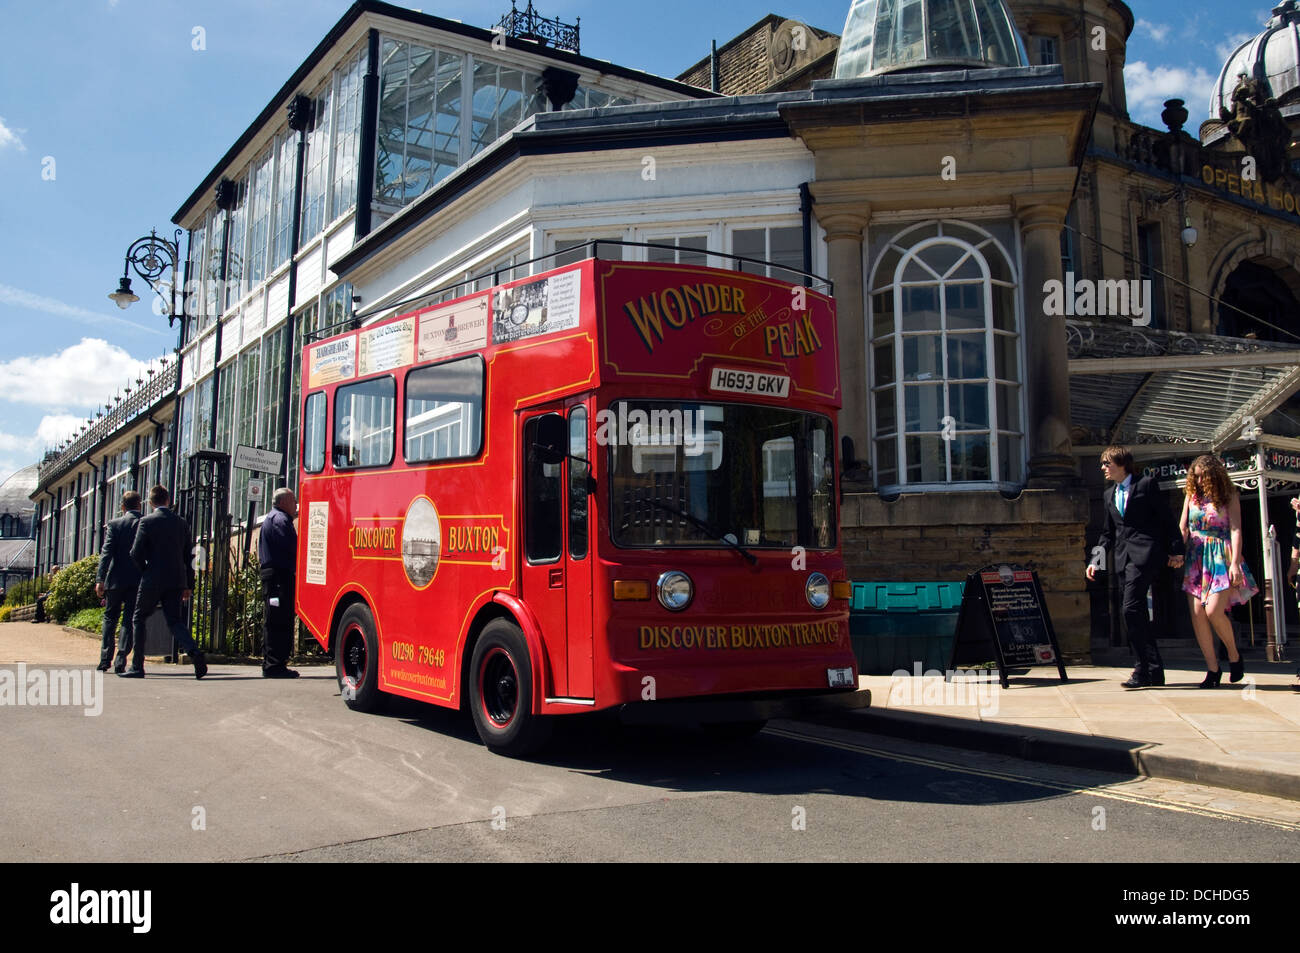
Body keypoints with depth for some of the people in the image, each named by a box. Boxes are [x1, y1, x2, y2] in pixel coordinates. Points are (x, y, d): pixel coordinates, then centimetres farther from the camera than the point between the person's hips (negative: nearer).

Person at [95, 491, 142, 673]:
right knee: (130, 620, 4)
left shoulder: (114, 525, -2)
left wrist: (100, 579, -11)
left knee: (110, 617, 15)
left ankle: (105, 659, 13)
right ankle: (120, 661, -2)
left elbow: (106, 553, -9)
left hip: (116, 579, 0)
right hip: (138, 579, 0)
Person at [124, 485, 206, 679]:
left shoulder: (146, 522, -5)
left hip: (153, 580, -4)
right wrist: (188, 584, 13)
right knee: (175, 621, 6)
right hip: (176, 580, 4)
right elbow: (188, 555, 9)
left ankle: (137, 666, 13)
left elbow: (136, 553, -9)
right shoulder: (181, 523, 8)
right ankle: (194, 652, -20)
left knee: (139, 618, 12)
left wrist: (145, 570, 12)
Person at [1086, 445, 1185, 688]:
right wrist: (1096, 561, 13)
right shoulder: (1108, 495, 20)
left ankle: (1144, 669, -14)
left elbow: (1166, 519, 0)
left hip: (1145, 553, -7)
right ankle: (1154, 671, 12)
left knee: (1131, 608, -18)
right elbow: (1108, 532, 23)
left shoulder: (1146, 485, 1)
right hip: (1124, 556, 7)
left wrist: (1176, 550, -6)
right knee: (1137, 612, 6)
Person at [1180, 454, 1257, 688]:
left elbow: (1235, 530, -7)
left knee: (1213, 611, -16)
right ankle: (1212, 668, 5)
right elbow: (1182, 528, 11)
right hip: (1196, 559, 4)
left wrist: (1235, 563, -16)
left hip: (1221, 557, -4)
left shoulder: (1229, 496, -1)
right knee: (1197, 614, -4)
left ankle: (1234, 655, 10)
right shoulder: (1191, 495, 9)